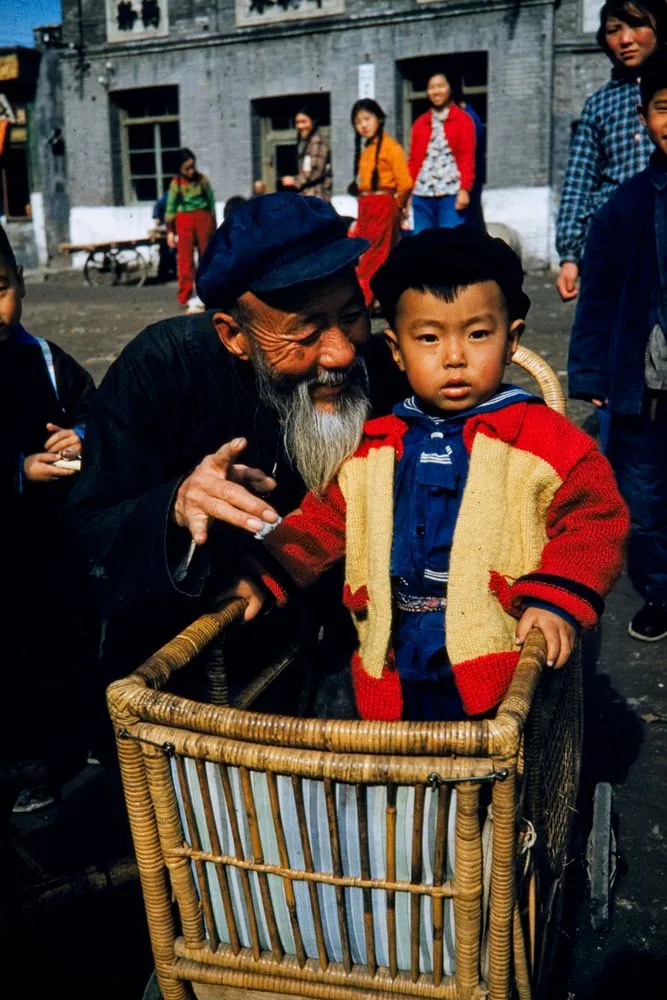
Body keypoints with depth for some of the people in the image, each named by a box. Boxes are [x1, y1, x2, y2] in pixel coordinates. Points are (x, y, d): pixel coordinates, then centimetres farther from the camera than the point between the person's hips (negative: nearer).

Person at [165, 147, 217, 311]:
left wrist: (213, 226, 11)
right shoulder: (176, 184, 0)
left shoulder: (202, 180, 4)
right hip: (184, 220, -2)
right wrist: (170, 231, 0)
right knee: (185, 260, -4)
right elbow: (170, 208, 3)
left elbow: (211, 203, 11)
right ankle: (185, 296, -1)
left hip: (203, 218, 2)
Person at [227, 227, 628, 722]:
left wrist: (558, 600, -21)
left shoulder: (545, 437, -4)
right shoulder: (373, 446, 8)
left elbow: (595, 517, -7)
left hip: (501, 671, -3)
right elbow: (323, 519, 13)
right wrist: (263, 574, 1)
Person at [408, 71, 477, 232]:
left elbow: (467, 158, -1)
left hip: (451, 193, -4)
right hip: (422, 194, 4)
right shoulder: (420, 123, 18)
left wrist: (464, 189, -12)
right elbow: (414, 159, 15)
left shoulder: (463, 119, 7)